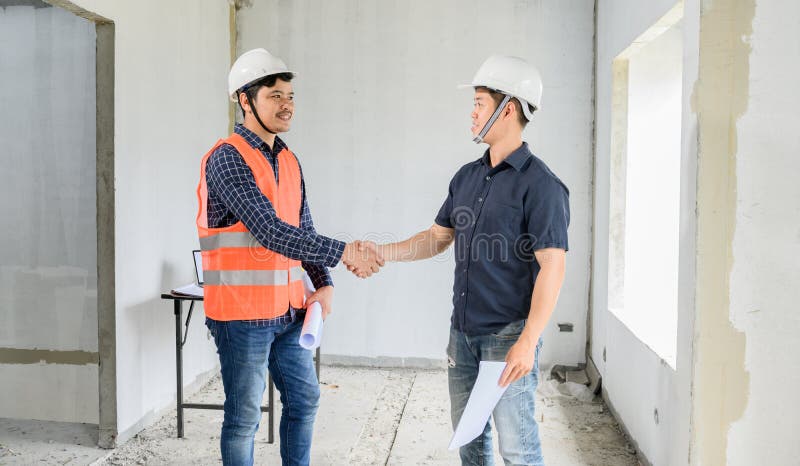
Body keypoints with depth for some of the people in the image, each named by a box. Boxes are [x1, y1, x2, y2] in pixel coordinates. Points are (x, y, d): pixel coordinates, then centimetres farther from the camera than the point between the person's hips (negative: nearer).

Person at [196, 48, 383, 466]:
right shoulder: (228, 158, -15)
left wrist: (323, 283, 1)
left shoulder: (289, 161, 10)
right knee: (244, 419, 5)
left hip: (288, 312, 8)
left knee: (304, 399, 18)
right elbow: (271, 232, -25)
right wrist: (343, 252, -26)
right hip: (242, 315, -8)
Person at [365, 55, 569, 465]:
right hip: (463, 331, 7)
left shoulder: (539, 184, -13)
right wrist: (381, 253, 2)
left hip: (508, 334, -7)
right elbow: (438, 238, 15)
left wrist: (527, 342, -22)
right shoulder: (467, 177, 9)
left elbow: (552, 267, -17)